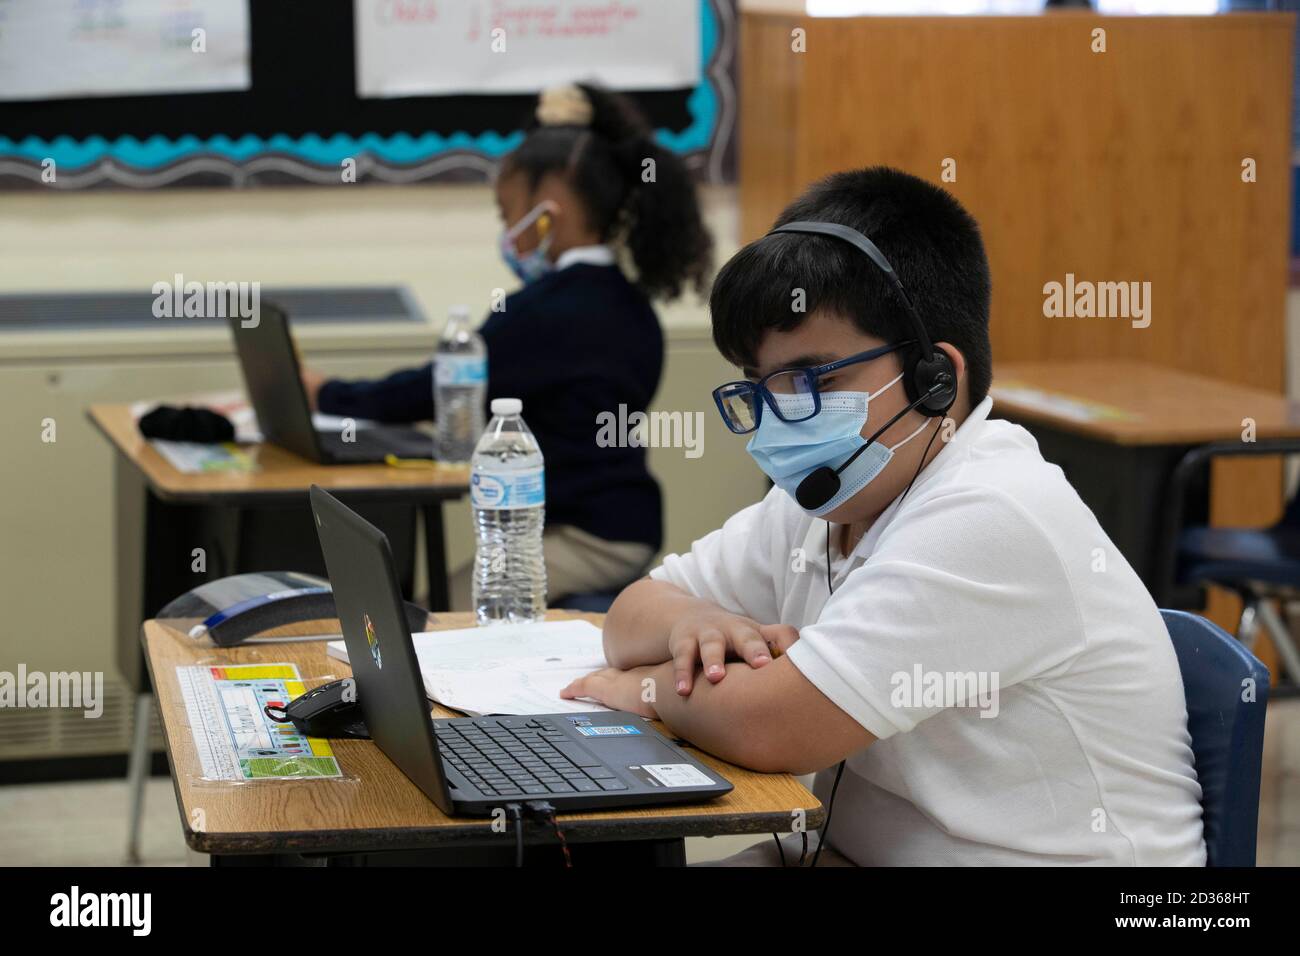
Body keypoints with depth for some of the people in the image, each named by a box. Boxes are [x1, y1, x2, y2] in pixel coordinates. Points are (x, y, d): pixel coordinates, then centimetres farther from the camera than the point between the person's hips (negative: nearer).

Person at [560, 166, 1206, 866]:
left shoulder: (992, 520, -21)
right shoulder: (823, 498, 7)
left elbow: (769, 729, -24)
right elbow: (636, 612, 15)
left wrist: (648, 687, -4)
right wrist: (698, 625, -8)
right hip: (847, 851, 8)